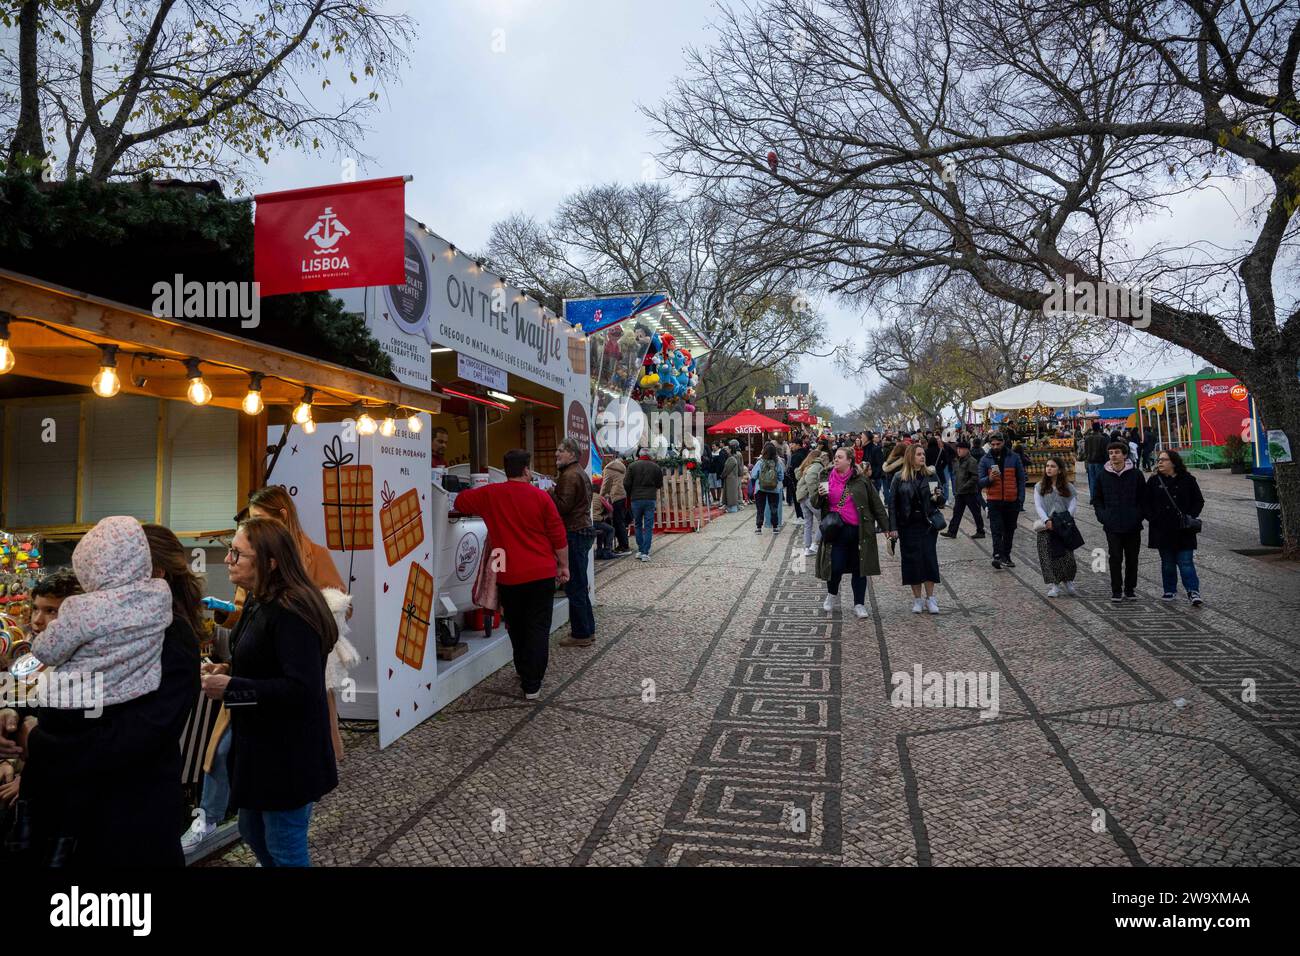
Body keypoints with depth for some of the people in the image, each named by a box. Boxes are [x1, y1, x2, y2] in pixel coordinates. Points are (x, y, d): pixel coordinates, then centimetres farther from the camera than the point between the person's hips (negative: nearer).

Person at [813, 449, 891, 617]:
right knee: (835, 566, -3)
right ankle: (832, 595, 26)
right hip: (837, 531, 1)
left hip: (859, 531, 0)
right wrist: (820, 495, -11)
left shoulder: (861, 479, 0)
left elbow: (876, 504, 3)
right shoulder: (827, 478, 6)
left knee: (859, 568, 7)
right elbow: (815, 504, 11)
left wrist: (885, 526, 2)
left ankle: (859, 604, 19)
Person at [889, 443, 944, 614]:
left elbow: (941, 501, 10)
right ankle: (917, 599, 14)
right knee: (912, 561, 2)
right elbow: (892, 503, -2)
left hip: (927, 524, 1)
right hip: (908, 526, -1)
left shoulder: (931, 474, 3)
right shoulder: (900, 478, -1)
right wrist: (893, 527, -8)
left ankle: (930, 598, 9)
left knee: (929, 559, -1)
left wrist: (938, 496, -14)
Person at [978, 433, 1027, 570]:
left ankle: (1006, 557, 20)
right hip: (994, 501, -2)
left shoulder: (1013, 457, 3)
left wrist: (1021, 498, 0)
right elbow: (980, 482, 1)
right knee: (997, 530, -10)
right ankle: (998, 556, -18)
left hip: (1012, 501, 2)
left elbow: (1021, 479, 6)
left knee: (1009, 530, 10)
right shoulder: (985, 460, 2)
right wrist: (989, 479, -21)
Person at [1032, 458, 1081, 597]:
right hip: (1046, 527, 0)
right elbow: (1038, 506, -2)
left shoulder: (1068, 487, 6)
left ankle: (1068, 581, 17)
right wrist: (1046, 520, -16)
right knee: (1049, 556, -2)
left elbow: (1073, 505, -1)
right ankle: (1055, 585, 7)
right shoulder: (1039, 487, 6)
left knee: (1066, 554, -5)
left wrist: (1065, 520, -15)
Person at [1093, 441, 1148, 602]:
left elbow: (1143, 498, 6)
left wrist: (1138, 515, -3)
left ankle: (1130, 589, 21)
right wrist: (1102, 515, -2)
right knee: (1115, 558, 1)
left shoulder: (1135, 474, -1)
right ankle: (1116, 590, 11)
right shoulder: (1103, 475, 1)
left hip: (1133, 526, 0)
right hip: (1112, 526, 0)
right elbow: (1097, 499, 10)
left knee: (1132, 558, 9)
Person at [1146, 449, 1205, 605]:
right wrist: (1152, 518, -6)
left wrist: (1191, 516, -8)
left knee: (1186, 562, -5)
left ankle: (1193, 591, 0)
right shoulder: (1154, 481, 4)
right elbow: (1146, 503, 8)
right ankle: (1170, 590, 21)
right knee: (1167, 563, 11)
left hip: (1183, 530, -2)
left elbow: (1199, 501, 6)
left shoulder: (1187, 480, 0)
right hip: (1162, 530, 2)